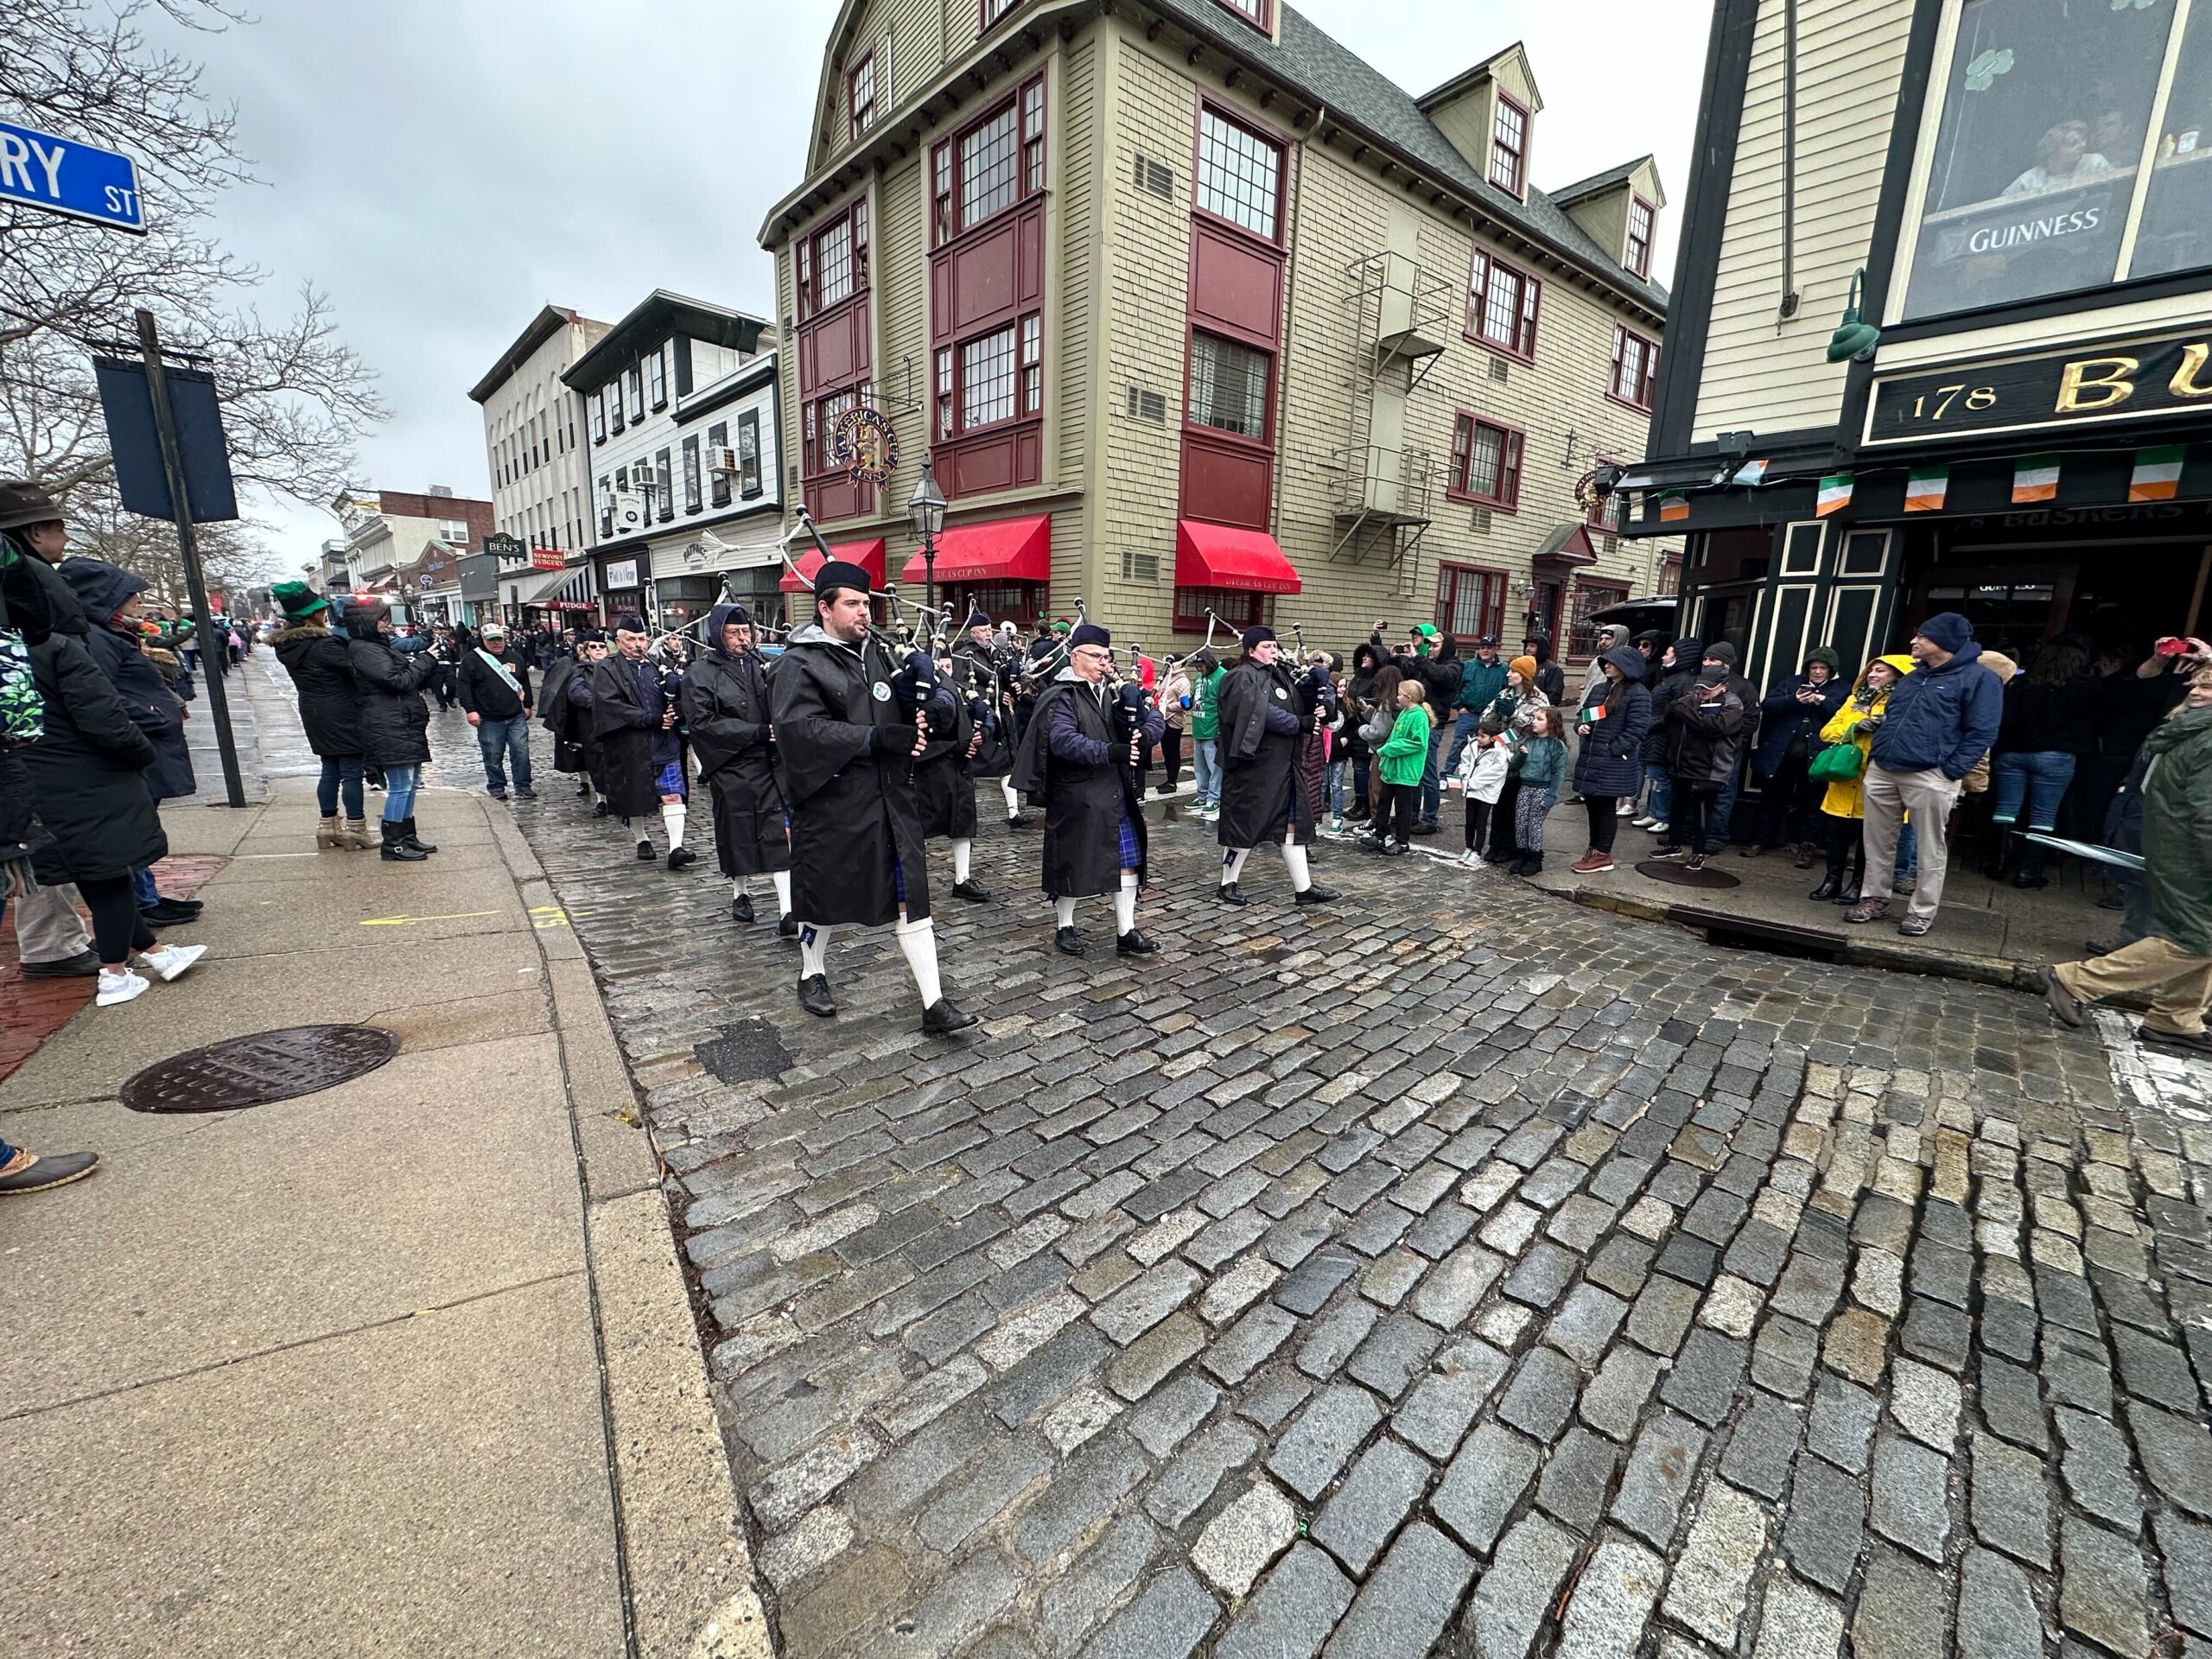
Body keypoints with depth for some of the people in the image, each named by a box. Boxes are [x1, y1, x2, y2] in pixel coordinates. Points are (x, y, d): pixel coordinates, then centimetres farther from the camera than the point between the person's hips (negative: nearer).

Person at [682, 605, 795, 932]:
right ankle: (740, 895, 34)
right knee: (737, 834, 11)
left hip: (769, 763, 2)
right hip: (731, 768, -2)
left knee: (779, 833, -5)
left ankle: (787, 911, -6)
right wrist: (759, 732, -15)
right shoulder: (700, 674, -2)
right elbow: (703, 722, -11)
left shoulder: (759, 663, 8)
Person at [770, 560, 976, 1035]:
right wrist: (876, 737, -27)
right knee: (823, 892, 13)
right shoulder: (799, 665, -8)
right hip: (831, 802, -5)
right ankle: (813, 974, 40)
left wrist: (933, 703, -12)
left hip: (890, 798, 5)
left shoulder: (877, 653, 10)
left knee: (909, 896, 2)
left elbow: (919, 702, 14)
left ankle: (934, 1005, 6)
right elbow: (801, 727, -22)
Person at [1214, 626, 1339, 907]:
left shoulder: (1280, 674, 15)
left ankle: (1303, 888, 14)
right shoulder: (1243, 678, -11)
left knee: (1293, 822, 8)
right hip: (1254, 765, -8)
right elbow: (1264, 714, -23)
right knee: (1246, 822, 2)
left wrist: (1316, 673, -2)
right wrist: (1301, 725, -19)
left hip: (1283, 764, 9)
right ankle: (1227, 883, 19)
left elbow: (1310, 692, 19)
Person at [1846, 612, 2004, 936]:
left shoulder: (1978, 678, -3)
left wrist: (1949, 772, -16)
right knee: (1878, 842, 10)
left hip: (1929, 777, -6)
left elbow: (1981, 732, -8)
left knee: (1931, 849, 2)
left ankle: (1922, 911, 10)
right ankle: (1874, 897, 21)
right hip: (1882, 771, 6)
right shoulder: (1912, 677, 18)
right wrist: (1876, 753, 11)